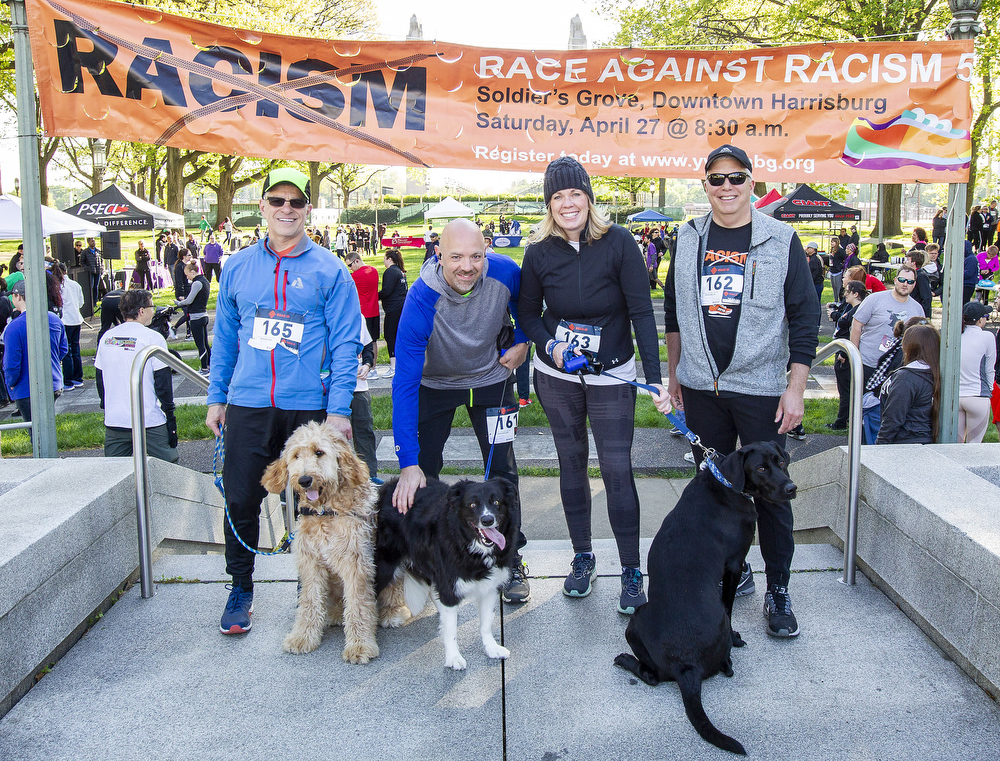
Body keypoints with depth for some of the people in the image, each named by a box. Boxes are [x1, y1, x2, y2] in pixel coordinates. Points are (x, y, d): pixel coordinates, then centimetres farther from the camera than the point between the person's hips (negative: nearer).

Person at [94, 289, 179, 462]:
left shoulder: (106, 337, 8)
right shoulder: (153, 338, -9)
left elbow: (101, 379, 16)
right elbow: (163, 384, -10)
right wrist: (171, 419, -4)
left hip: (113, 422, 5)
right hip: (149, 422, -5)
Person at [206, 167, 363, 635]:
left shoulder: (330, 271, -1)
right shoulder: (238, 267, 9)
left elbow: (345, 343, -4)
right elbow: (224, 336, 15)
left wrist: (339, 410, -10)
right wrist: (216, 398, 11)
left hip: (309, 407, -2)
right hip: (247, 405, 2)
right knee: (241, 501, 4)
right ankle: (241, 588, 23)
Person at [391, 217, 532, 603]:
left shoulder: (505, 273, -26)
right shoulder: (421, 300, -34)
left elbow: (526, 303, 4)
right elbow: (404, 383, -35)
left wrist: (521, 342, -9)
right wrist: (408, 463, -39)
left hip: (491, 378, 2)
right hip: (434, 383, -2)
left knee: (502, 470, 1)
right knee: (421, 474, -1)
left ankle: (510, 559, 17)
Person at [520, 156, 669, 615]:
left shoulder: (618, 242, -14)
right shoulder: (539, 252, -5)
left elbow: (641, 312, -15)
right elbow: (529, 314, 5)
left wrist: (655, 376, -22)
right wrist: (550, 345, -15)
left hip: (612, 376, -3)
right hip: (556, 376, 3)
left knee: (617, 469, -3)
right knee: (572, 462, 12)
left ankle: (631, 571, 8)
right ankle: (583, 557, 27)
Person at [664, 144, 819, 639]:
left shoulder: (781, 240, -3)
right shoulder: (689, 240, 7)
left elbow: (805, 317, -3)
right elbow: (673, 309, 16)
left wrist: (795, 388, -8)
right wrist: (674, 374, 14)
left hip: (761, 389, -3)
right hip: (702, 389, 4)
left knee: (770, 491, 1)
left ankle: (778, 590, 14)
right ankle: (733, 570, 30)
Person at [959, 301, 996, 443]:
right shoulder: (987, 337, -7)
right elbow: (989, 370, 0)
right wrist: (989, 390, 16)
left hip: (954, 397, 4)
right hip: (978, 397, -4)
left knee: (956, 443, 12)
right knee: (974, 445, 6)